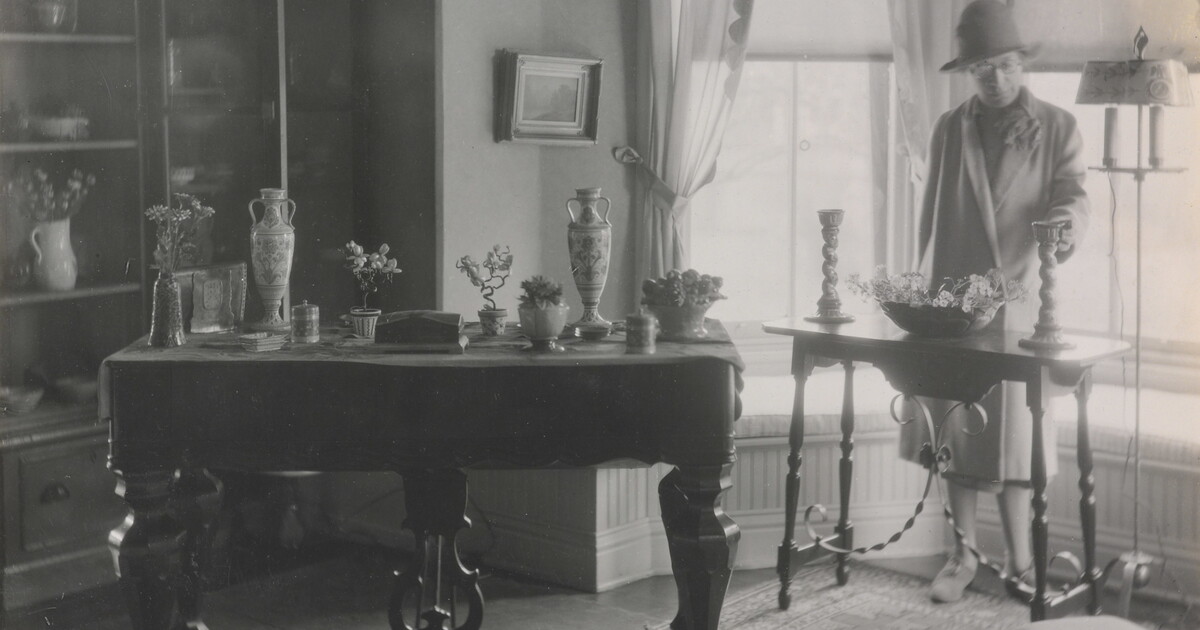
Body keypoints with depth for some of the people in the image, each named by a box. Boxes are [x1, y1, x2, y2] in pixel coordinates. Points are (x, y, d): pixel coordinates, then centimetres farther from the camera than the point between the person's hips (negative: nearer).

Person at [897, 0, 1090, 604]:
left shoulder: (1057, 127, 4)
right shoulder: (949, 129, 11)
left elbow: (1072, 192, -7)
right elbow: (931, 215, 13)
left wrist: (1069, 222, -31)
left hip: (1019, 299, -2)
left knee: (1014, 429, -1)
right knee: (954, 429, 3)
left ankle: (1019, 559, 10)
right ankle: (964, 554, 14)